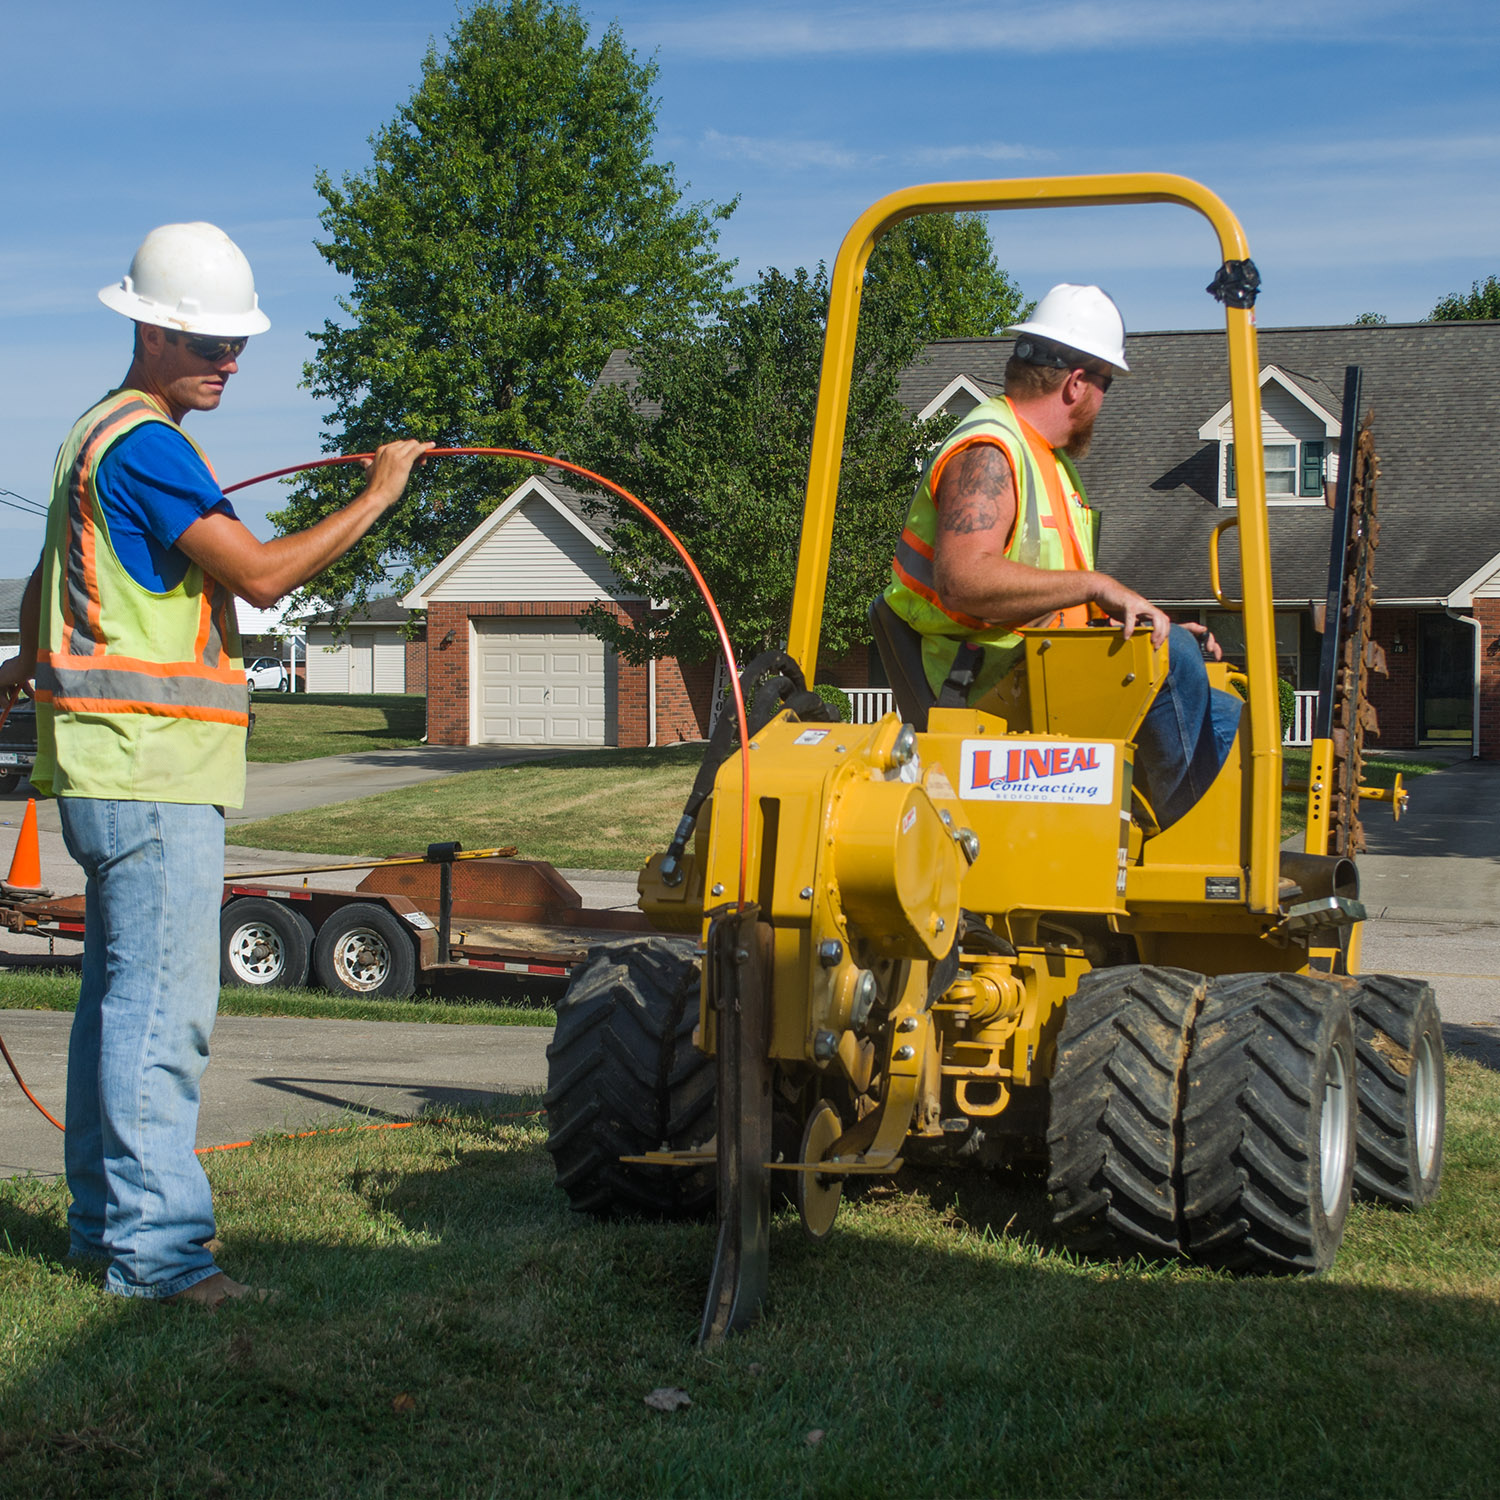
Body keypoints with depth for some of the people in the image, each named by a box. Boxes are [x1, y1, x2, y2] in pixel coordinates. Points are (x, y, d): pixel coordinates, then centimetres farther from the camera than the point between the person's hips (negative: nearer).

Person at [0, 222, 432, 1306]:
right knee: (163, 1003, -10)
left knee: (122, 993, 15)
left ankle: (106, 1220, 24)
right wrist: (378, 496, -13)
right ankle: (155, 1245, -7)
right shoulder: (146, 444, -14)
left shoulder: (103, 435, 20)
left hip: (118, 764, 11)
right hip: (153, 768, -11)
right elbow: (262, 574, -20)